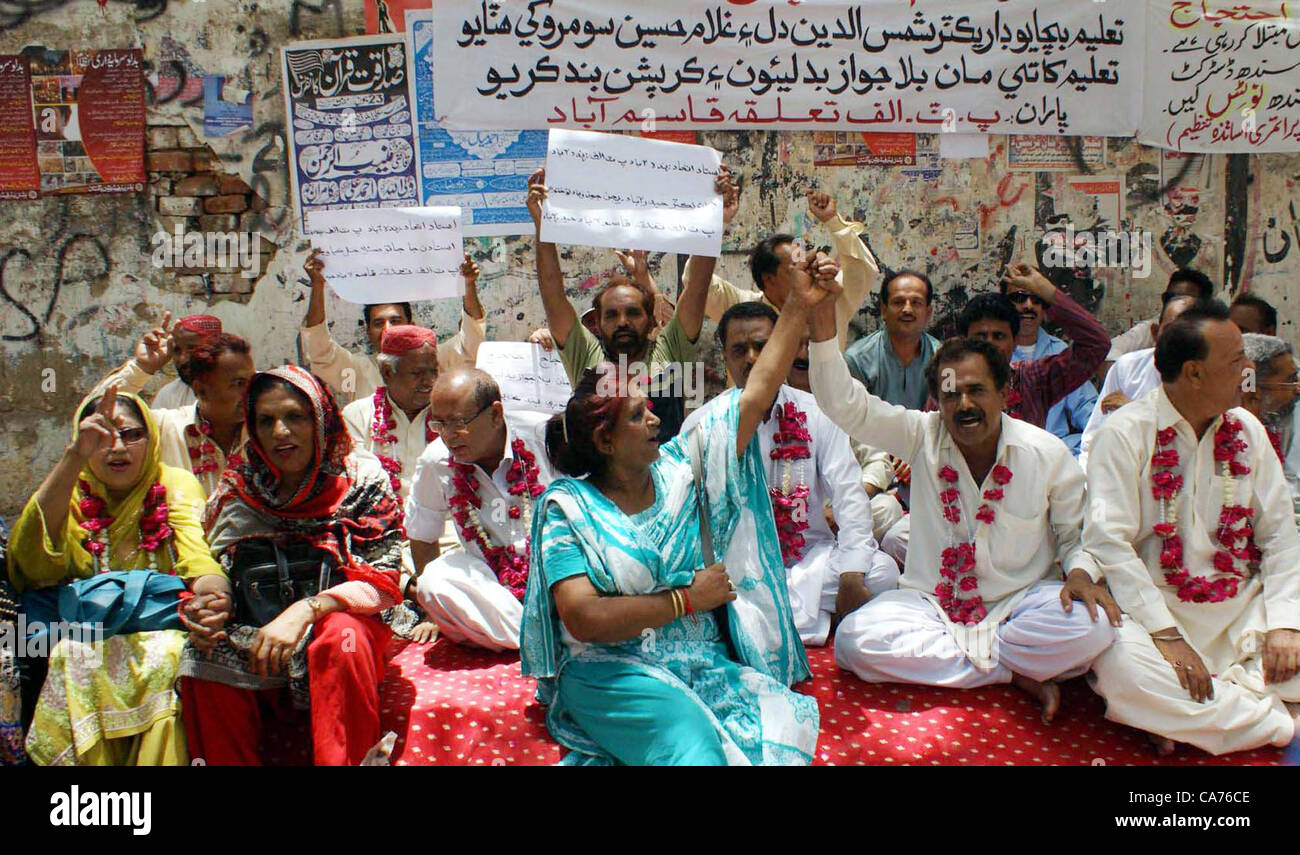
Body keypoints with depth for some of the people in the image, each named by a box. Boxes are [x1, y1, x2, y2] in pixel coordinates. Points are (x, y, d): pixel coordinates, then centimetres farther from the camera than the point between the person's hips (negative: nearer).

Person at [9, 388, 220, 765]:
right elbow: (34, 562, -14)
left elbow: (197, 551, -12)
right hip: (89, 631, 2)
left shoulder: (176, 485, 6)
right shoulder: (71, 494, 8)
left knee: (165, 661, -33)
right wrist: (75, 456, -22)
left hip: (165, 626, -1)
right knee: (76, 660, -30)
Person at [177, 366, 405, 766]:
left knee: (342, 637, -35)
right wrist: (209, 605, -15)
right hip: (257, 637, 3)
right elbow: (217, 569, 11)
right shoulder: (238, 488, 6)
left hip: (340, 622, -2)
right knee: (205, 658, -27)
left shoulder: (361, 477, -3)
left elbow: (385, 580, -10)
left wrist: (305, 610, -24)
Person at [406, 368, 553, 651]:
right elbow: (422, 538, 12)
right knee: (435, 580, -27)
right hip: (491, 584, 3)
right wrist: (433, 613, 15)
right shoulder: (435, 462, -4)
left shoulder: (543, 435, -14)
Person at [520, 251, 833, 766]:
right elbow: (582, 617, -14)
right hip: (612, 672, -6)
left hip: (707, 665, 7)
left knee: (783, 721, -25)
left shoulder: (680, 467, 10)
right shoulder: (568, 506, -2)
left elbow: (758, 391, 11)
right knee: (693, 742, -36)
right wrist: (686, 599, -8)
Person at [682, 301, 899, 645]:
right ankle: (809, 621, -12)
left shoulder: (816, 413, 2)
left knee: (882, 570, -25)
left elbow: (850, 495, -4)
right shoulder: (701, 424, 0)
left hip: (811, 555, 1)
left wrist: (851, 577, -18)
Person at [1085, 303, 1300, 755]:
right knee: (1121, 663, -34)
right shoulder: (1126, 432, -8)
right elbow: (1108, 543, -16)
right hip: (1154, 607, -5)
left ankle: (1185, 713, -16)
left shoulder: (1247, 430, 8)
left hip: (1241, 608, 5)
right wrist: (1166, 634, -22)